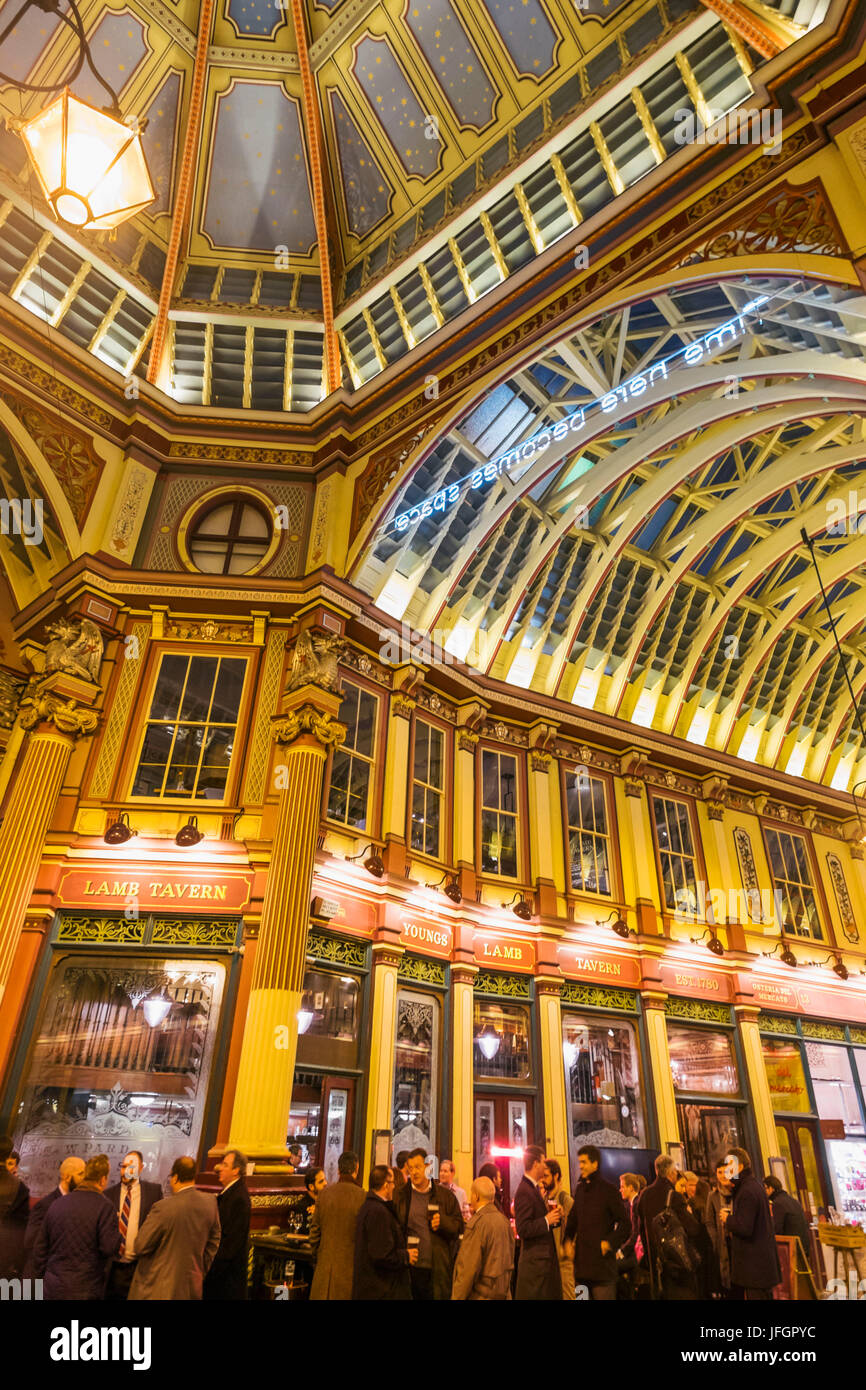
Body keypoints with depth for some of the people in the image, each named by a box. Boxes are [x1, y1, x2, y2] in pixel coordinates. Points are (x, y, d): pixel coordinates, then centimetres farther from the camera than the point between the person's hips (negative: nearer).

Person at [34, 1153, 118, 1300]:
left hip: (52, 1288, 5)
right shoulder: (104, 1207, -14)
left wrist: (41, 1277, 21)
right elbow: (109, 1249, -17)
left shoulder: (56, 1205, 3)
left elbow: (40, 1248, 10)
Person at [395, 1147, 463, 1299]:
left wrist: (442, 1222, -12)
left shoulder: (445, 1195, 6)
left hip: (438, 1269, 1)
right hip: (411, 1268, -1)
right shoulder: (401, 1196, 3)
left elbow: (459, 1228, 7)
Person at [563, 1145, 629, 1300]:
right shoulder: (579, 1189, 12)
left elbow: (624, 1223, -6)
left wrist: (610, 1243, -13)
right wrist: (567, 1240, 5)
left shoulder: (609, 1189, -7)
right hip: (581, 1262, 6)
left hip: (602, 1262, -6)